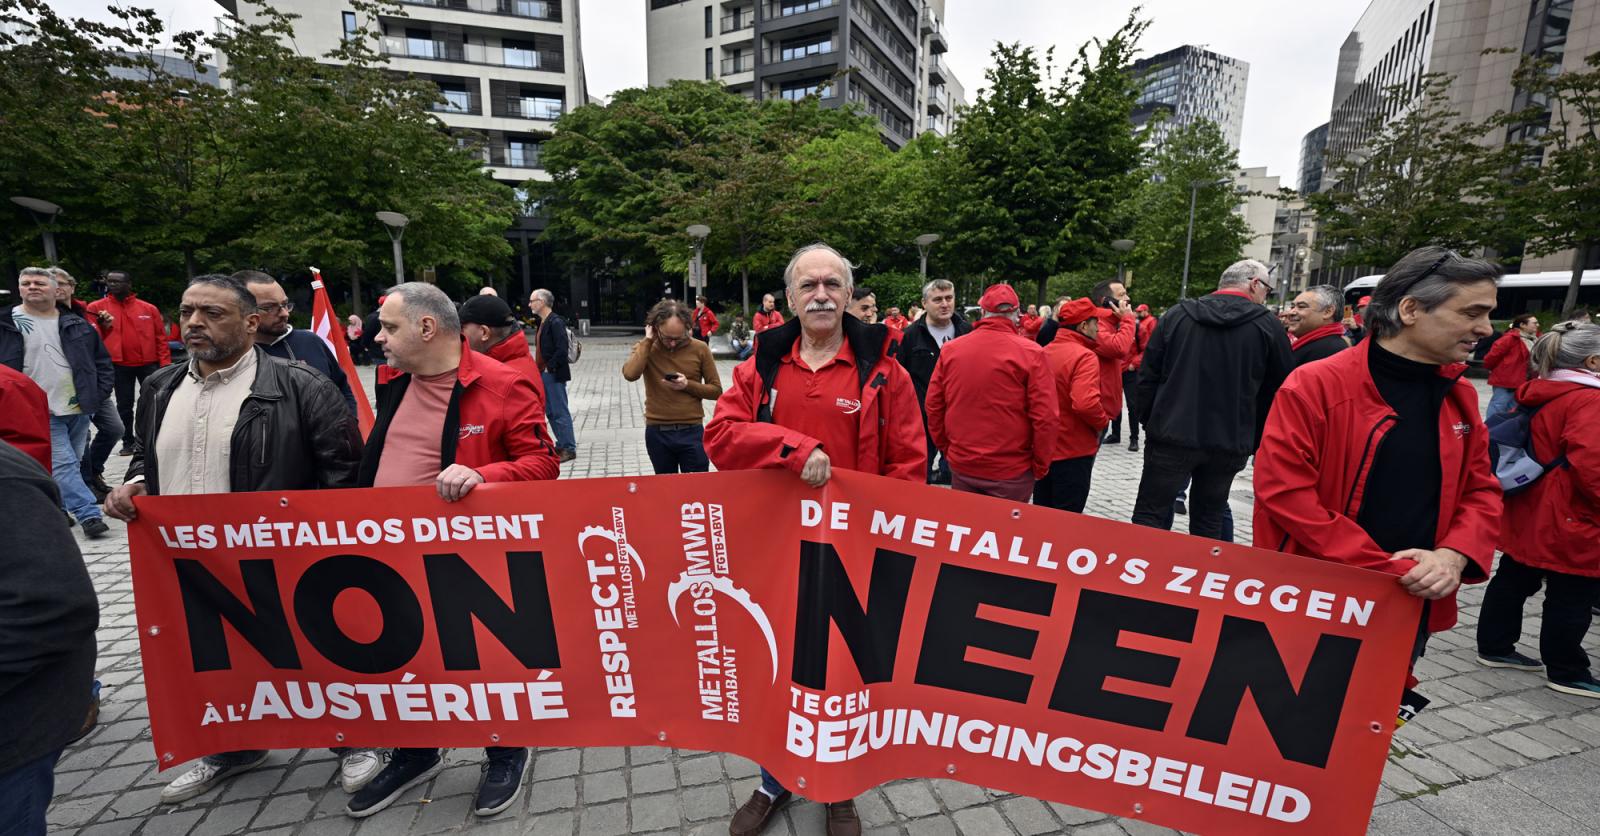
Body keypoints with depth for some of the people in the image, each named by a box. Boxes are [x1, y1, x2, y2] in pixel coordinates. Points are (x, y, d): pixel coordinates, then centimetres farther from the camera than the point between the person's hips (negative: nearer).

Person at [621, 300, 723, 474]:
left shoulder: (700, 349, -4)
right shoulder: (645, 348, -1)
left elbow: (716, 391, 0)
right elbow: (630, 374, -23)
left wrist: (688, 385, -16)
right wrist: (647, 341, -15)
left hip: (692, 432, -1)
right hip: (657, 433, 1)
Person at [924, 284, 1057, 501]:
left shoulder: (950, 350, -3)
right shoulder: (1030, 353, -12)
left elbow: (933, 407, 2)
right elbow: (1046, 418, -13)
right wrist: (1040, 467, 0)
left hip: (961, 467, 3)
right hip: (1011, 473, -3)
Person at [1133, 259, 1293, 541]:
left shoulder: (1177, 314, 1)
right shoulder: (1267, 325, -1)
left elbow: (1148, 376, 1)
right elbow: (1280, 390, 3)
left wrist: (1149, 422, 11)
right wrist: (1254, 440, 14)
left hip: (1172, 436, -1)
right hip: (1229, 444, 1)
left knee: (1150, 513, 6)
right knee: (1209, 520, 15)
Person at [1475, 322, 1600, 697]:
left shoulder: (1536, 395, 6)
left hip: (1527, 514, 8)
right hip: (1570, 522, -8)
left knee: (1513, 581, 16)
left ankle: (1494, 647, 27)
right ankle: (1567, 673, 16)